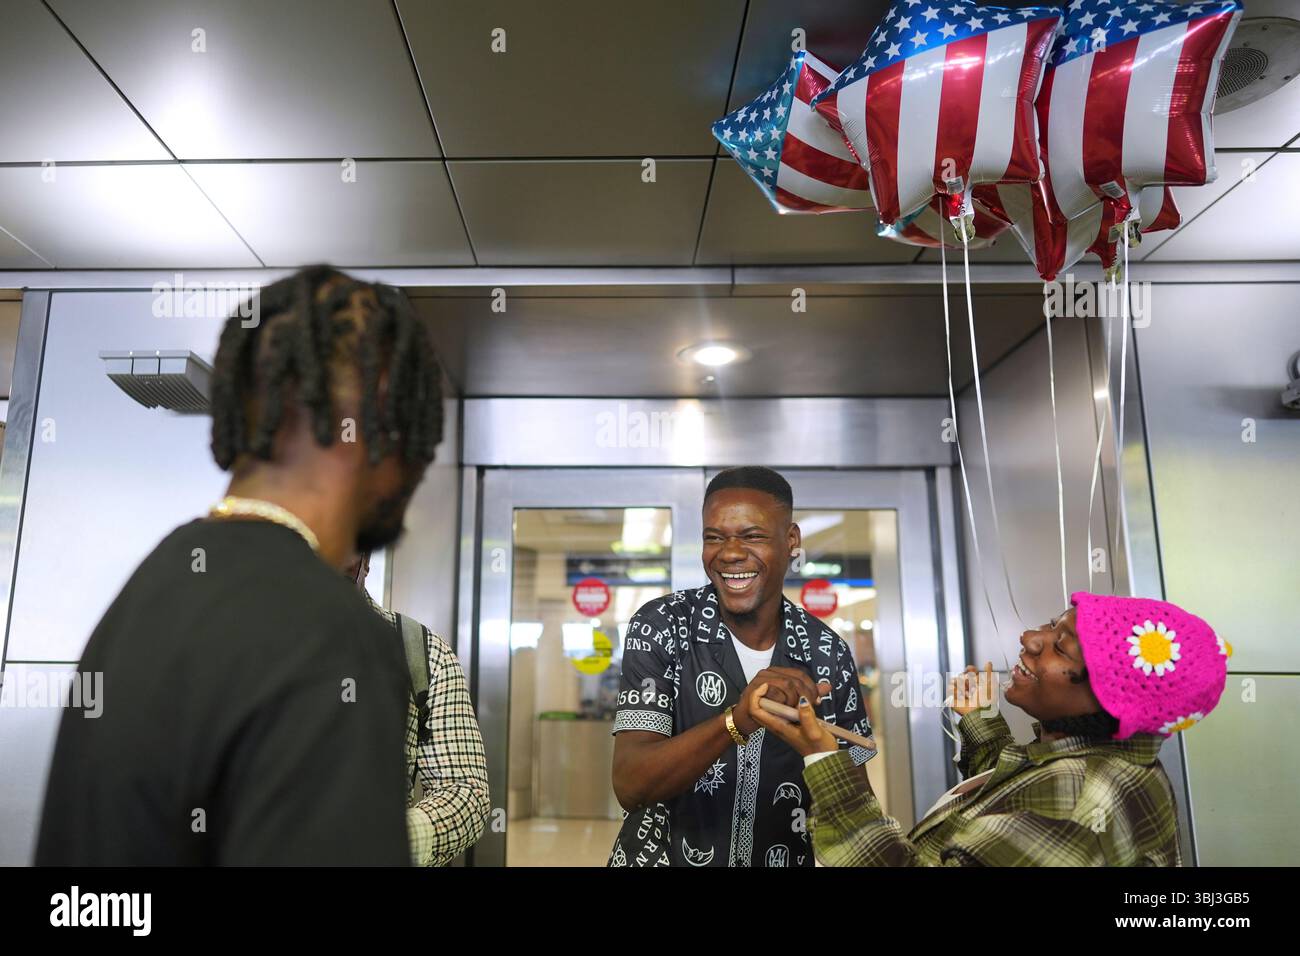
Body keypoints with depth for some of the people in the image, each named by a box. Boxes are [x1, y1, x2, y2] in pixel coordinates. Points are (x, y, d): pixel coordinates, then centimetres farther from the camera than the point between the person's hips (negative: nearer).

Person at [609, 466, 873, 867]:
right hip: (661, 856, -2)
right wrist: (736, 721, -37)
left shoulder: (828, 653, -9)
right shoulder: (659, 626, -16)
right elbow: (630, 786, -24)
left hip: (782, 857, 3)